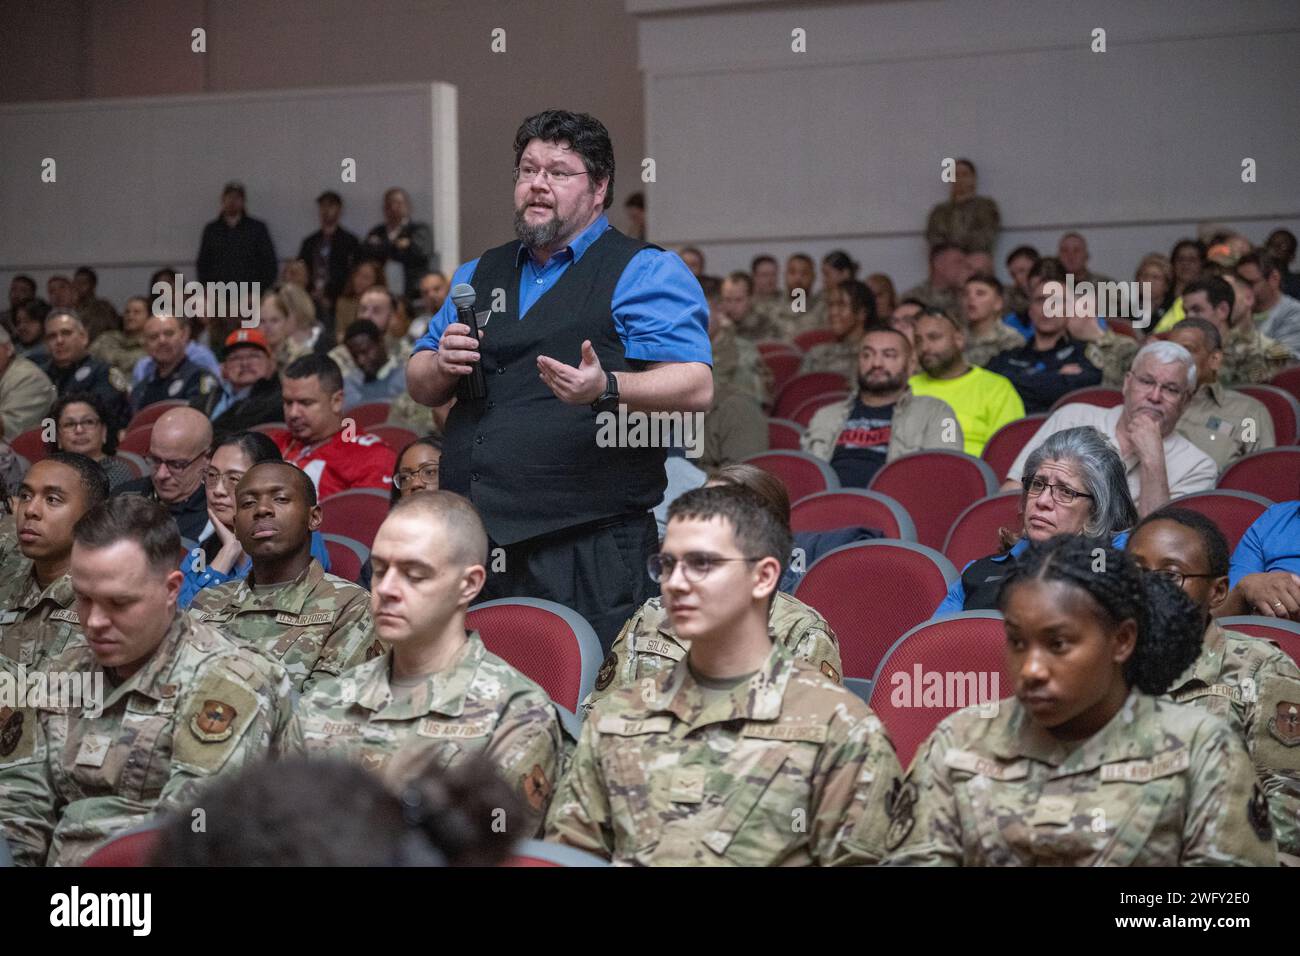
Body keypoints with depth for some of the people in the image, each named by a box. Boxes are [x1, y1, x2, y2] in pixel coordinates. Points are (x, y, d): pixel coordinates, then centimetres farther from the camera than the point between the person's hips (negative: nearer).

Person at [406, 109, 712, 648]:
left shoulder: (647, 273, 2)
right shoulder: (478, 275, 21)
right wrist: (442, 364, 0)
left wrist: (606, 389, -27)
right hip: (471, 542, 6)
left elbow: (696, 387, -10)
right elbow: (419, 386, 24)